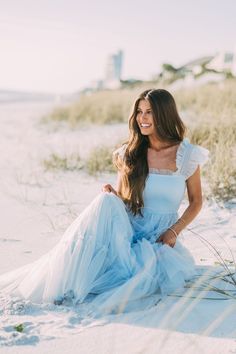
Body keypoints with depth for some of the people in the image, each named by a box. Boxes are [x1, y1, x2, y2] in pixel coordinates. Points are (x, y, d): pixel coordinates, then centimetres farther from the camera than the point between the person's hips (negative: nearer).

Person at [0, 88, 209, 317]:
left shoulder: (186, 155, 0)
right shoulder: (130, 153, 5)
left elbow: (196, 201, 8)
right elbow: (120, 198, 10)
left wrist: (174, 231, -8)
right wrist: (111, 197, -15)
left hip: (161, 238, -1)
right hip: (126, 231, 1)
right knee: (106, 201, -32)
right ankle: (67, 286, -34)